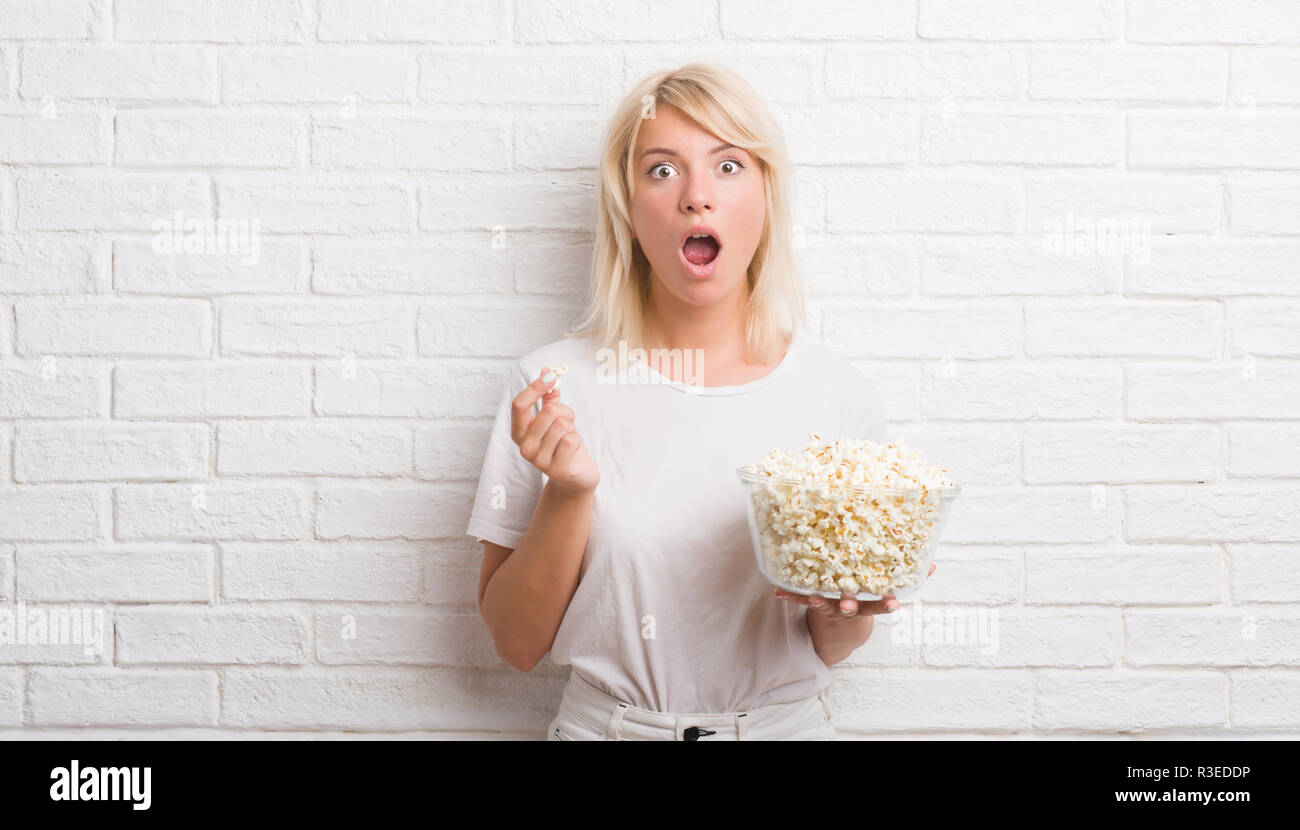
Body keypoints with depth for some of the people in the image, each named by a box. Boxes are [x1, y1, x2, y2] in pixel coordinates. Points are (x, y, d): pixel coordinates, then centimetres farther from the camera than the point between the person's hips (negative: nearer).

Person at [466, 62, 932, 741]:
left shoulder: (841, 395, -7)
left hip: (788, 723, 1)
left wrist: (837, 609, -17)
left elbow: (829, 650, 3)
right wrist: (568, 493, -20)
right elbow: (516, 644, -7)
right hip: (606, 724, 0)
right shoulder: (551, 387, -9)